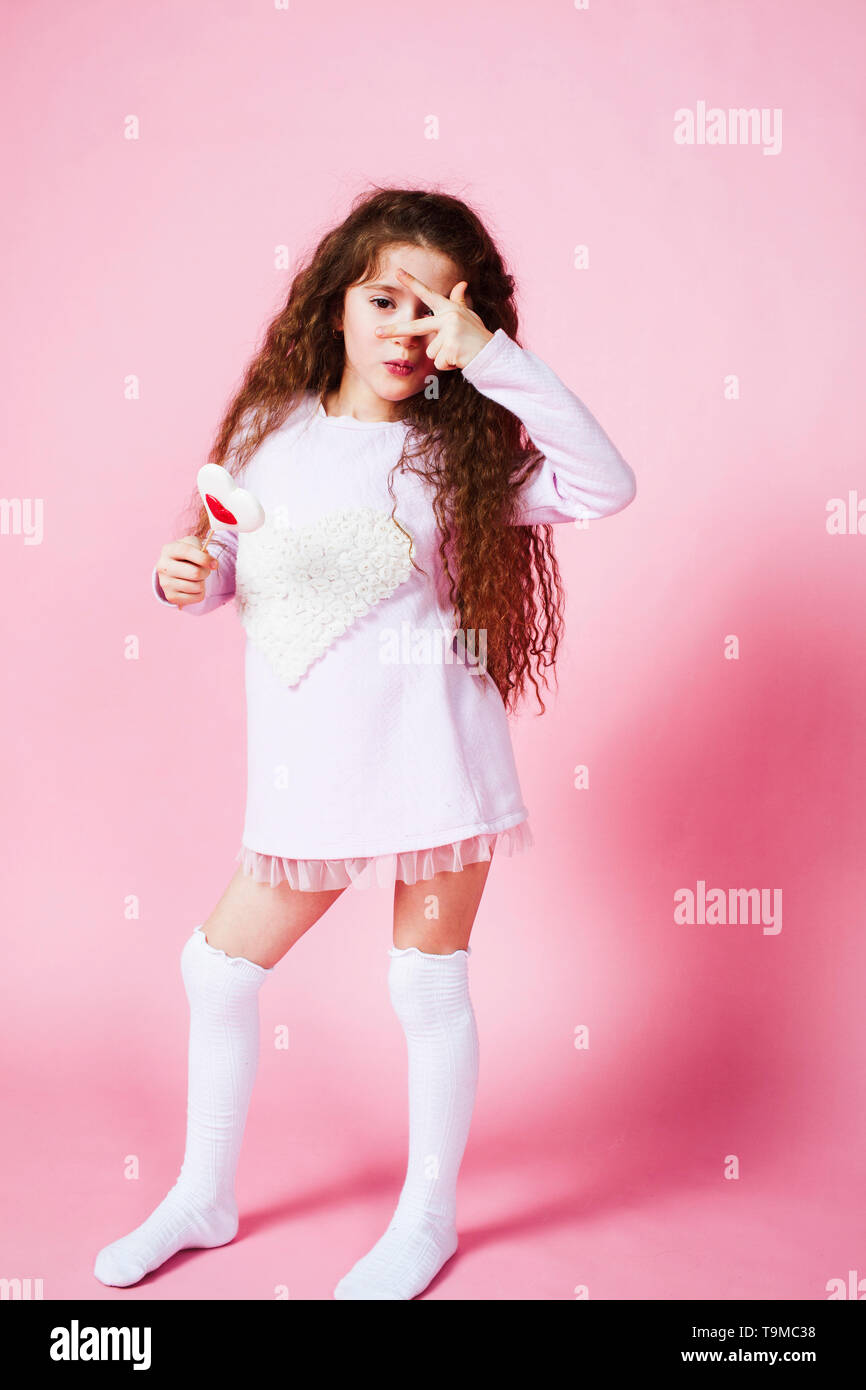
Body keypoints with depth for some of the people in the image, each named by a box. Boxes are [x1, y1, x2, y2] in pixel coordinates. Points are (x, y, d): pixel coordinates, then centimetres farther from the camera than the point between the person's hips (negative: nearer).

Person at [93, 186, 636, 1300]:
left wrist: (495, 359, -20)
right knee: (217, 966, 12)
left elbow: (605, 485, -18)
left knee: (429, 988, 8)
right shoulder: (270, 433, 5)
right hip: (306, 777, 4)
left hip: (433, 760, -4)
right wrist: (186, 578, -8)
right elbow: (233, 571, 15)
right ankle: (202, 1199, 36)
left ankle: (429, 1215, 33)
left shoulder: (464, 452, -3)